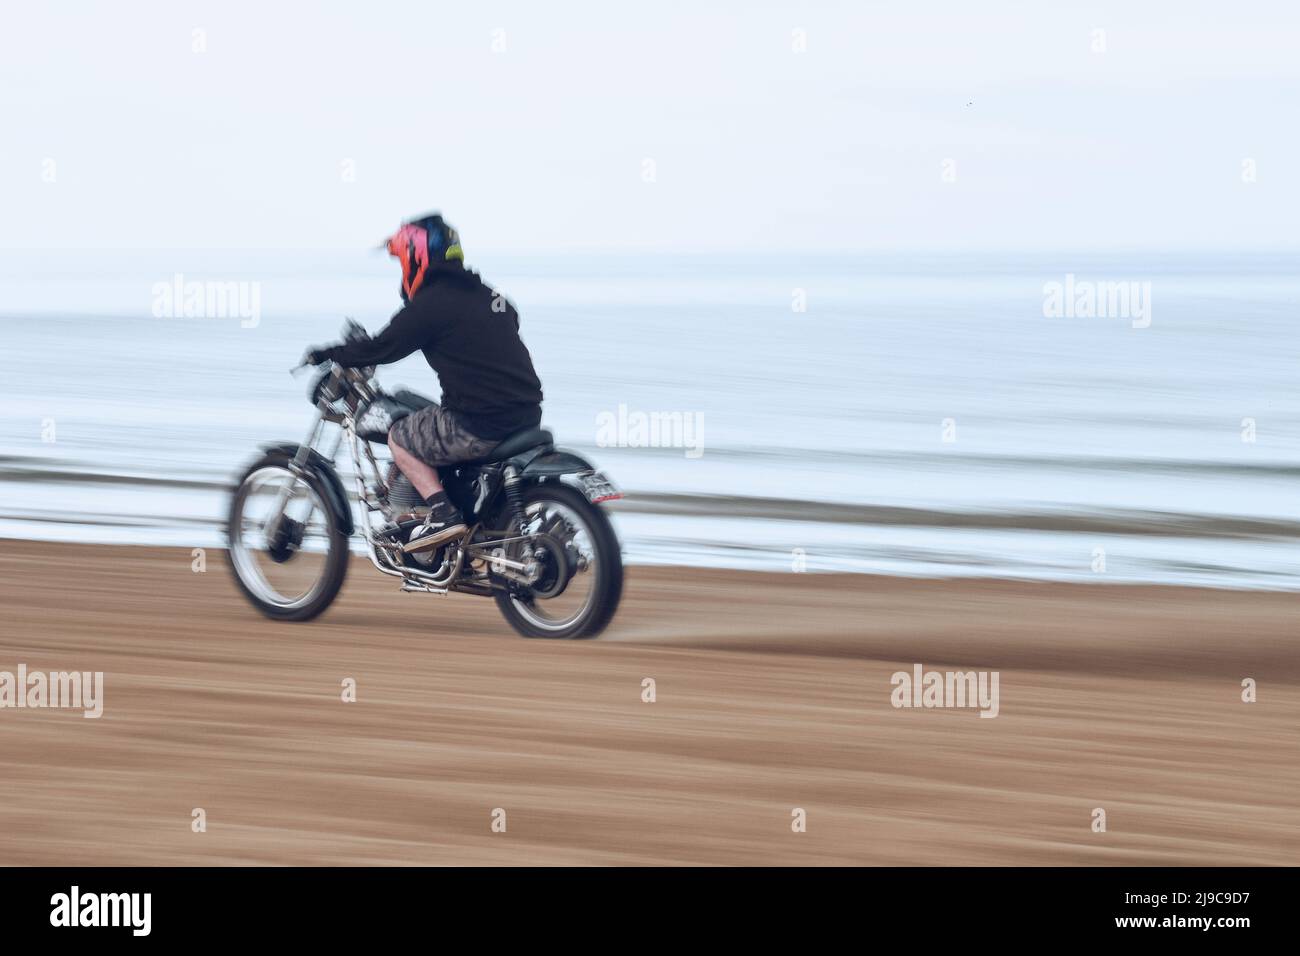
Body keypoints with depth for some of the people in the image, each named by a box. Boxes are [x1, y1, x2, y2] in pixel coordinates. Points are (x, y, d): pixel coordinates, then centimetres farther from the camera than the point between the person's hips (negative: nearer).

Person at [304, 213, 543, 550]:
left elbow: (382, 348, -4)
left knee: (399, 438, 9)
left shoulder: (431, 304, -9)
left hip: (480, 426, -8)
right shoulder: (487, 294, 15)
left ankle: (443, 513, -3)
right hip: (527, 416, 8)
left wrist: (327, 355, 13)